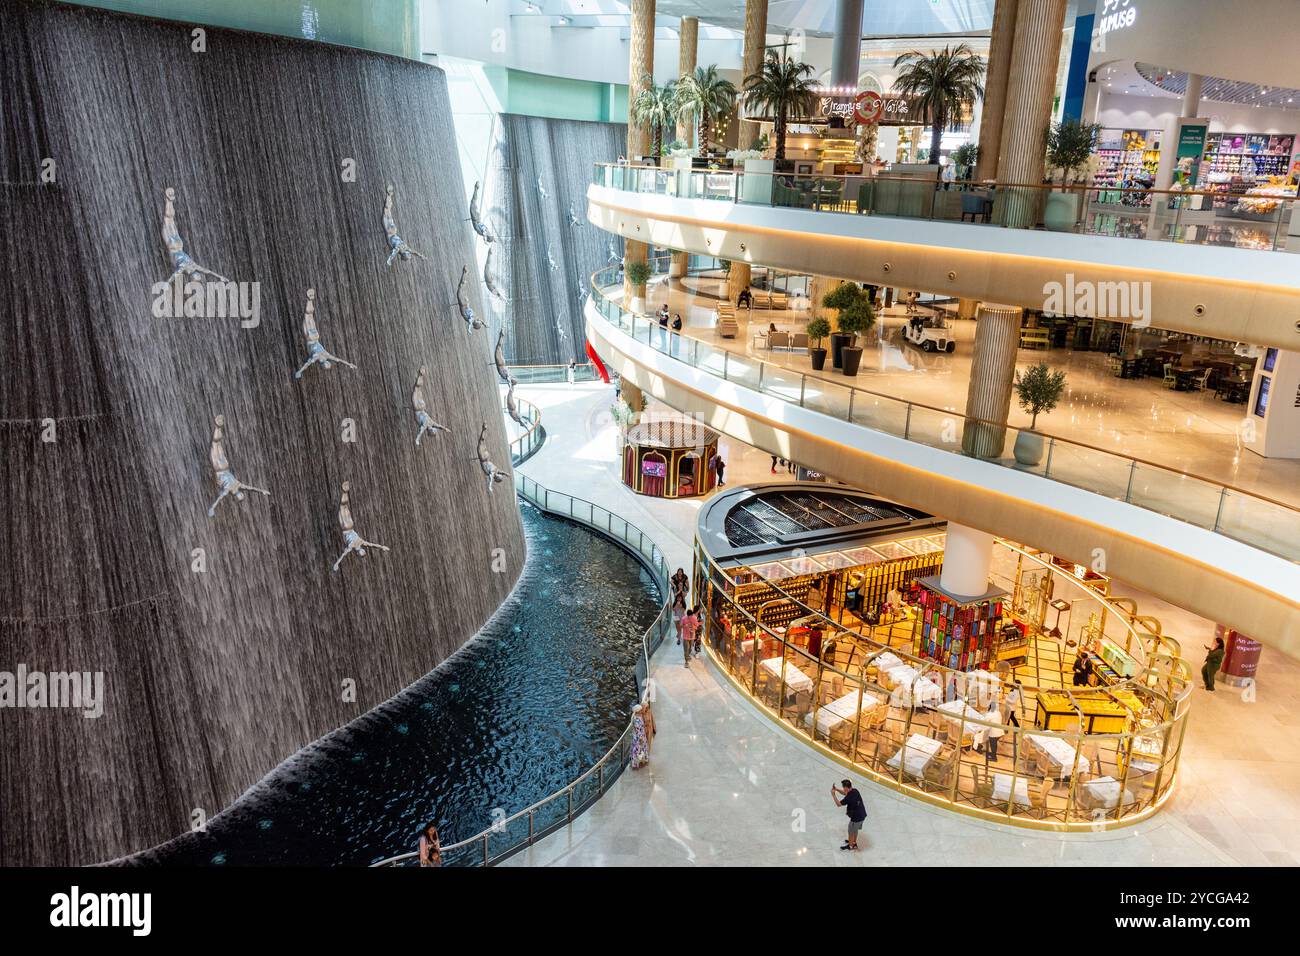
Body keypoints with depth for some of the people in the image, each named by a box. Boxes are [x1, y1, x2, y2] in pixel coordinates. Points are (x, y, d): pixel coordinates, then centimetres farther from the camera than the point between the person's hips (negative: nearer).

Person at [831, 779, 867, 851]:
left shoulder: (849, 797, -30)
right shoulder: (854, 790, -5)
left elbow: (839, 804, -17)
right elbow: (845, 793, 15)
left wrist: (833, 794, -10)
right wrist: (837, 789, 5)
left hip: (856, 817, -8)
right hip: (862, 815, 8)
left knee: (851, 832, 17)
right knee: (855, 830, 30)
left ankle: (851, 846, 37)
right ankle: (854, 842, 49)